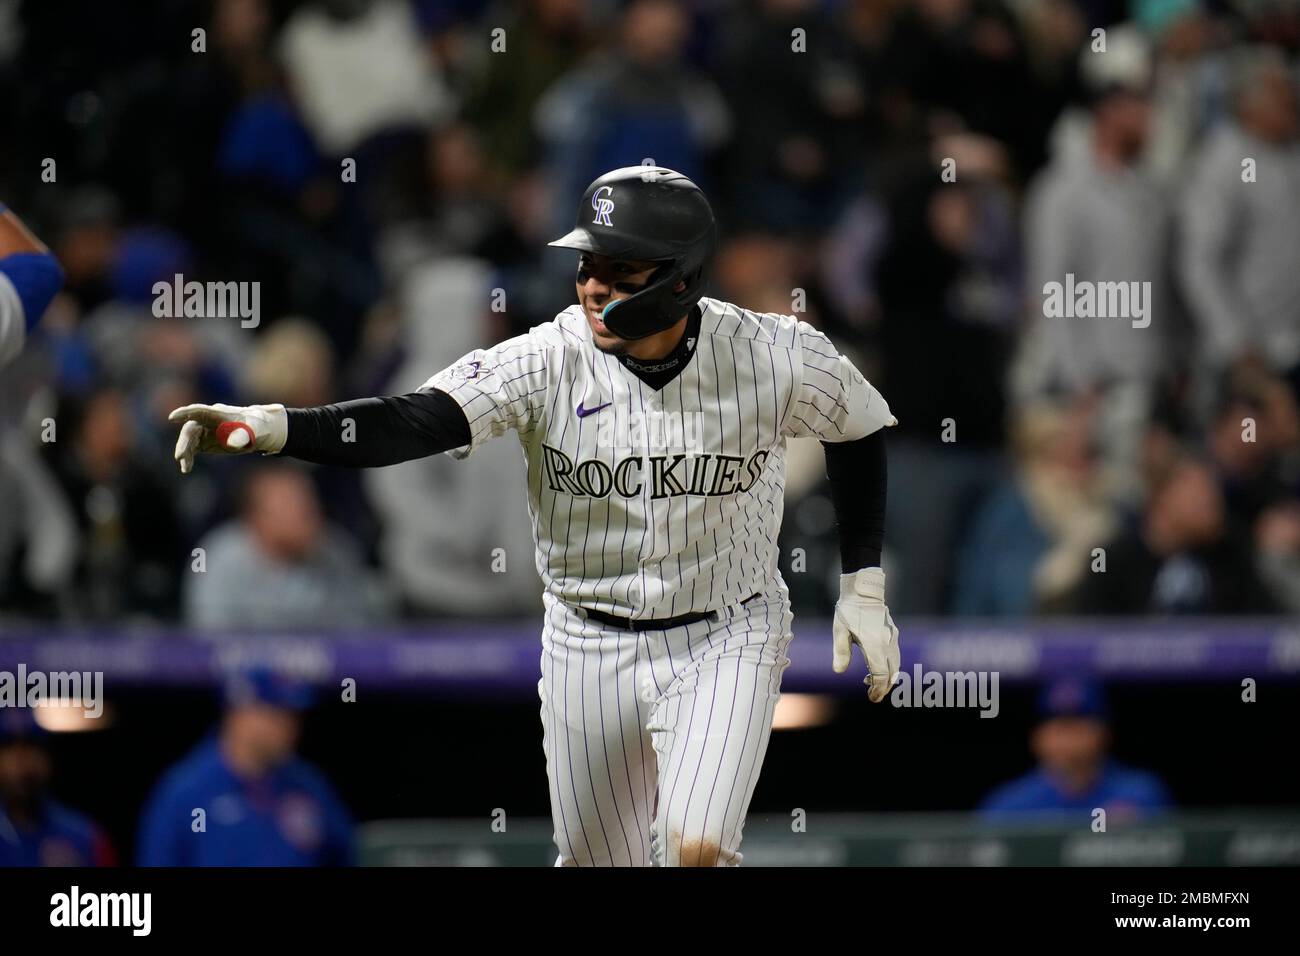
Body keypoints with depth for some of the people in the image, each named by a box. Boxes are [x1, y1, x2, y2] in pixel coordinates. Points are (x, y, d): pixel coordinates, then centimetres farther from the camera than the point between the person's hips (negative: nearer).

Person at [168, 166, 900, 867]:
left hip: (724, 640, -2)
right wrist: (271, 426, -46)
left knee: (696, 848, -22)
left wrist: (864, 586, 4)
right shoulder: (547, 362, -17)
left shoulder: (773, 358, -15)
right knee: (601, 862, 12)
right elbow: (410, 423, -30)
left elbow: (859, 430, 6)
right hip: (590, 650, 2)